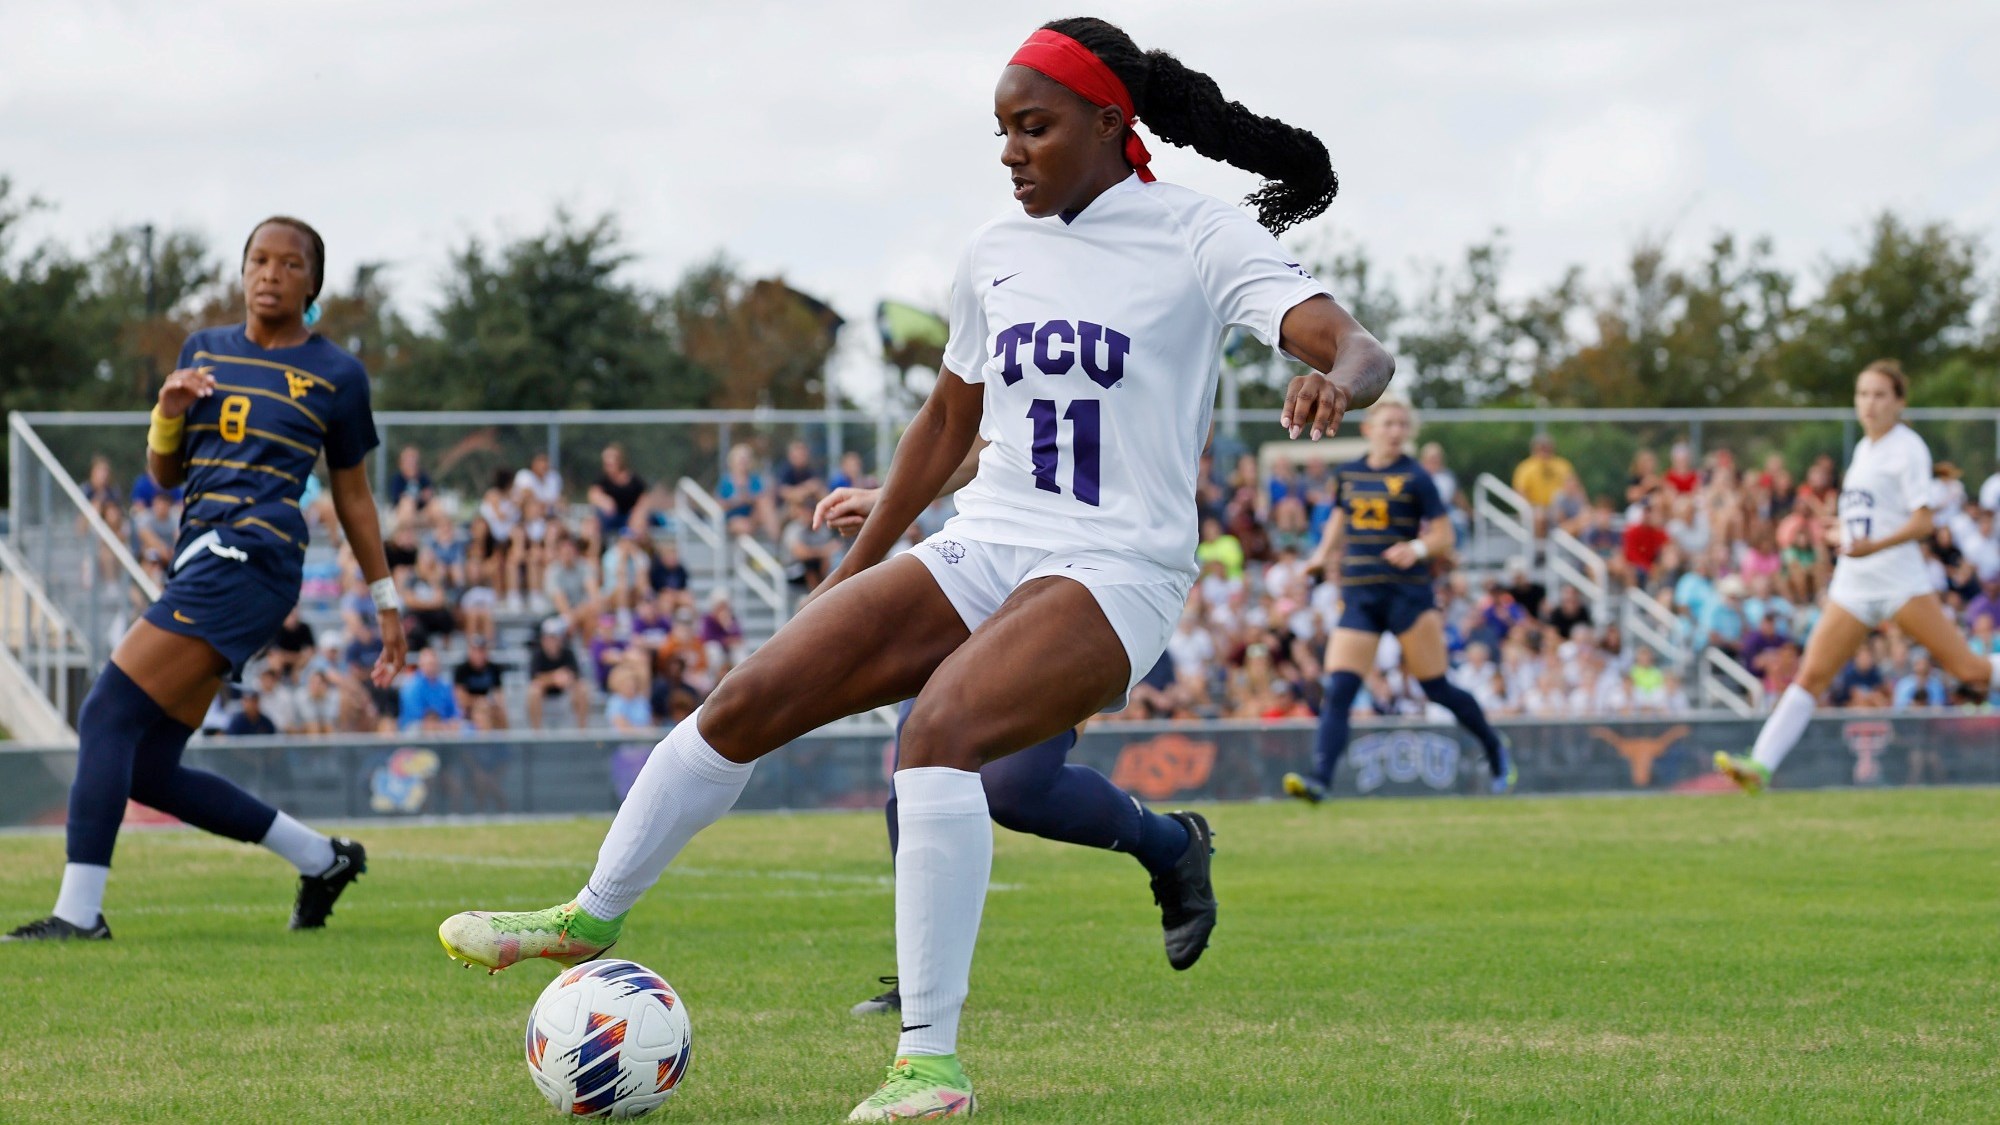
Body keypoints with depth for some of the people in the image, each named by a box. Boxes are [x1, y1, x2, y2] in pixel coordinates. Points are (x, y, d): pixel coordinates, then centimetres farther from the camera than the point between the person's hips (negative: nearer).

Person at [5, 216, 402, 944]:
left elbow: (353, 495, 13)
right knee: (148, 773, 3)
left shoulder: (336, 374, 5)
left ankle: (78, 913, -21)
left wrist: (386, 603, 15)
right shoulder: (204, 351, 18)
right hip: (200, 557, 7)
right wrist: (169, 412, 0)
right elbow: (165, 473, 21)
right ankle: (323, 860, 18)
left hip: (250, 558, -7)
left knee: (110, 712, -19)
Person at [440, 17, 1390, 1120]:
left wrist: (1335, 382, -43)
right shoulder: (996, 251, 11)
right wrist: (858, 566, 27)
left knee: (938, 730, -33)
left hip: (1113, 573, -6)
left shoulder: (1199, 240, -7)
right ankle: (594, 916, 19)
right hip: (980, 551, 6)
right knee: (746, 702, -4)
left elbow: (1360, 350, -19)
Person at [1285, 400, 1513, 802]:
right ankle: (1320, 777, -19)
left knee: (1436, 688, 3)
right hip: (1358, 595, 4)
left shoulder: (1414, 478, -3)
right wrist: (1324, 554, 11)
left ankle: (1495, 749, 26)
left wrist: (1418, 549, -24)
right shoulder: (1349, 474, 11)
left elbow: (1444, 539, -4)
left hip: (1408, 594, -4)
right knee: (1337, 690, -11)